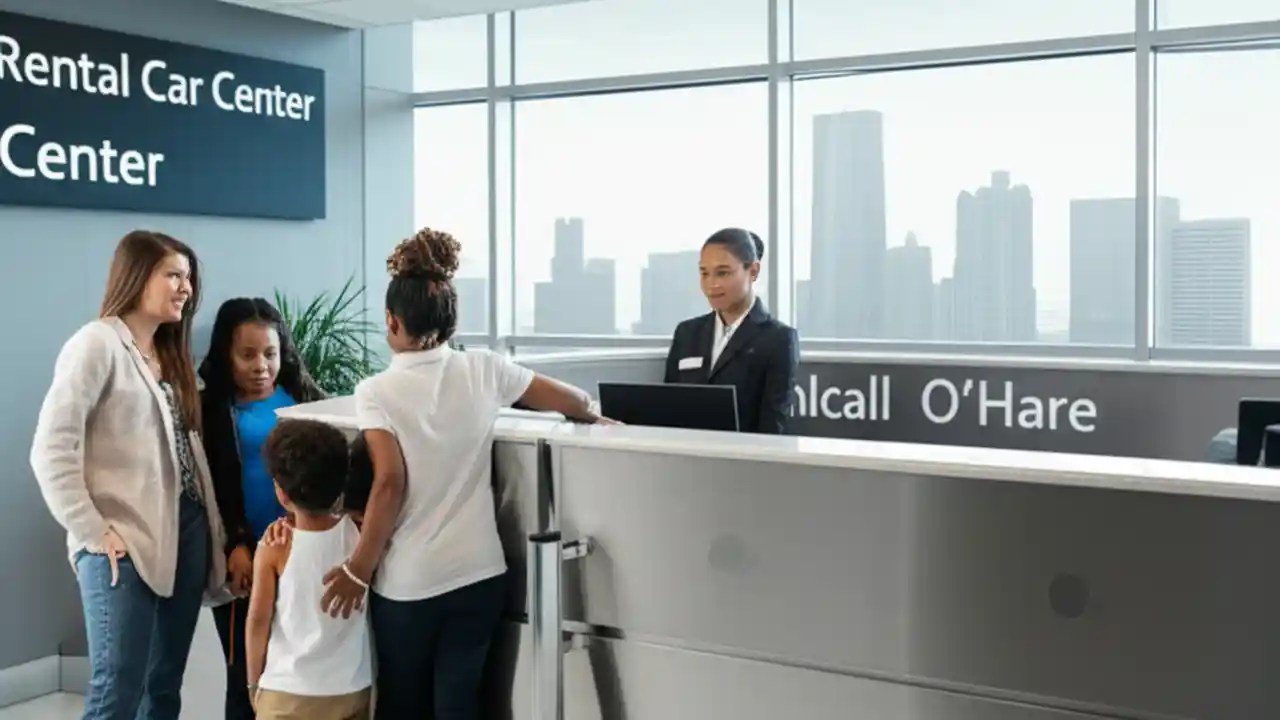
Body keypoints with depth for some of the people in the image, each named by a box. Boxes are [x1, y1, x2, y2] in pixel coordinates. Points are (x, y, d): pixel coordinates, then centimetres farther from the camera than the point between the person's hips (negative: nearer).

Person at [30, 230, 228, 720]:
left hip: (186, 533, 8)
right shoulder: (97, 343, -7)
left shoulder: (170, 352, 18)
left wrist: (214, 529, 6)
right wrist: (92, 533, -16)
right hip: (123, 544, -7)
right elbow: (50, 451, -14)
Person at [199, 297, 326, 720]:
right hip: (243, 558, -1)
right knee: (247, 677, 5)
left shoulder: (306, 398, 8)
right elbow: (204, 490, -2)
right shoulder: (208, 408, 2)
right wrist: (233, 546, -14)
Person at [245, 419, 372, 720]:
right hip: (352, 691, 3)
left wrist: (254, 682, 6)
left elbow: (258, 620, -6)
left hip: (288, 693, -2)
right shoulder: (360, 534, -6)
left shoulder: (275, 549, -12)